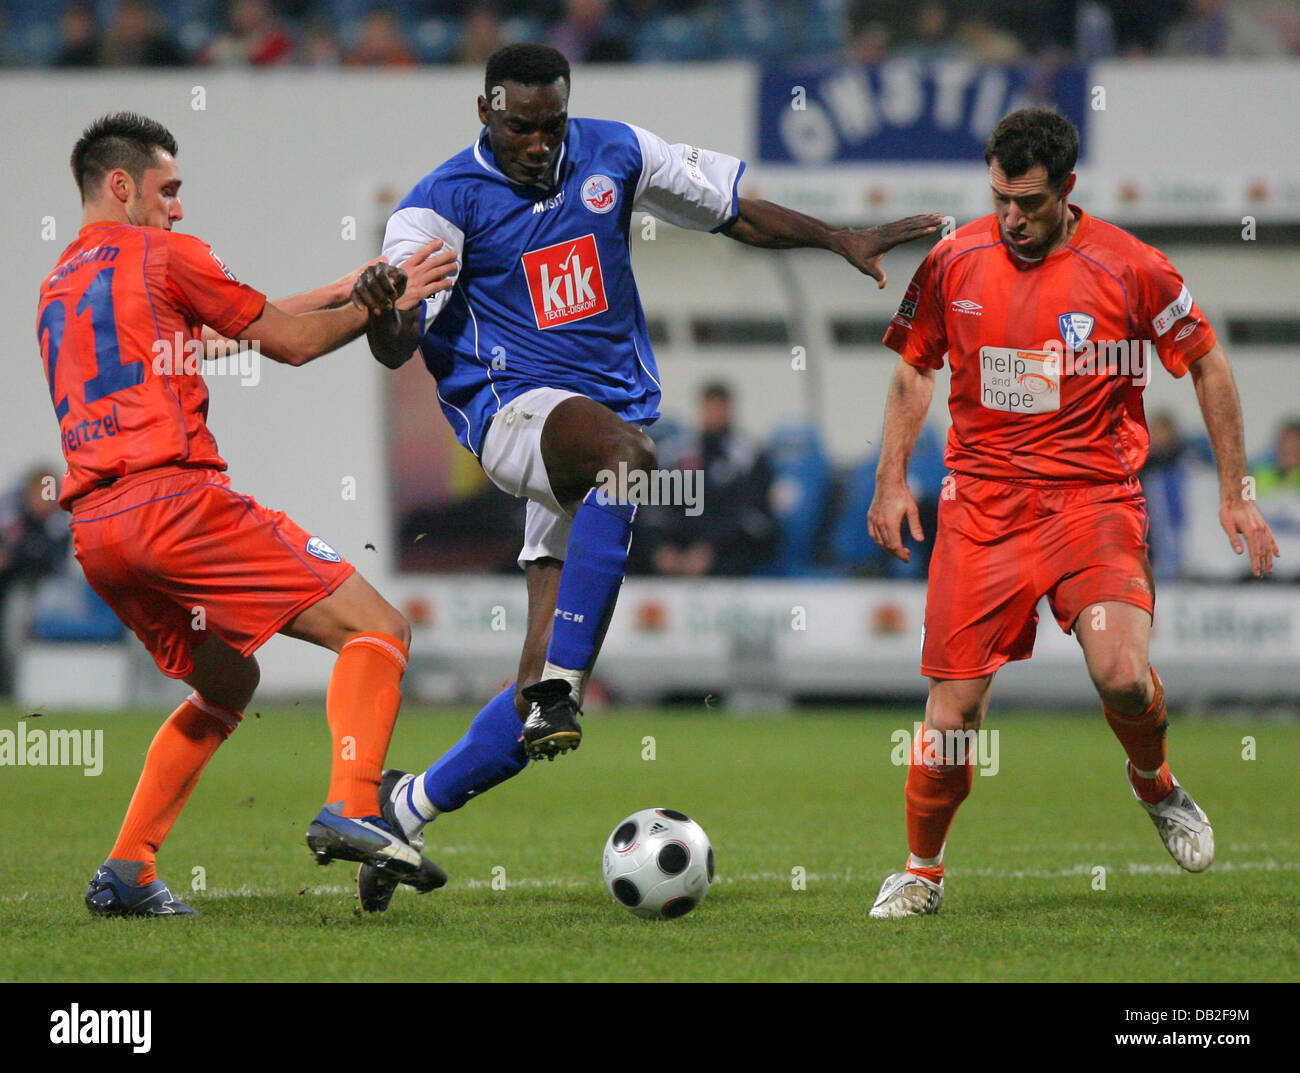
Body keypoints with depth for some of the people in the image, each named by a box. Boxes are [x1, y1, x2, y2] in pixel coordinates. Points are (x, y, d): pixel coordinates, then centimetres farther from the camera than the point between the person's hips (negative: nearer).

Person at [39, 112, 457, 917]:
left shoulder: (57, 287, 26)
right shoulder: (162, 254, 4)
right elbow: (292, 343, 8)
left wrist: (336, 292, 35)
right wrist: (387, 302, 21)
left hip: (94, 532, 8)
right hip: (175, 500, -8)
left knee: (227, 684, 25)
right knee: (376, 629, -5)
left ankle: (126, 871, 12)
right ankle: (352, 808, -26)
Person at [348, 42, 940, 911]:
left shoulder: (614, 154, 7)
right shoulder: (445, 202, -5)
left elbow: (735, 212, 18)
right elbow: (397, 347, -14)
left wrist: (844, 241, 10)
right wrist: (381, 313, -38)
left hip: (616, 410, 4)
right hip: (514, 409, -4)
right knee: (624, 447, -41)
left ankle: (407, 806, 11)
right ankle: (560, 685, -42)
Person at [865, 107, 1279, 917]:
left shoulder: (1129, 268, -6)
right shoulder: (955, 261, 2)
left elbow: (1207, 365, 5)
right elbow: (915, 367, 17)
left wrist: (1236, 495, 4)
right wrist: (892, 478, 10)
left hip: (1093, 497, -2)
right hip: (981, 501, 2)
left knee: (1123, 675, -22)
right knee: (955, 701, -5)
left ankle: (1156, 784, 12)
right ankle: (923, 871, 16)